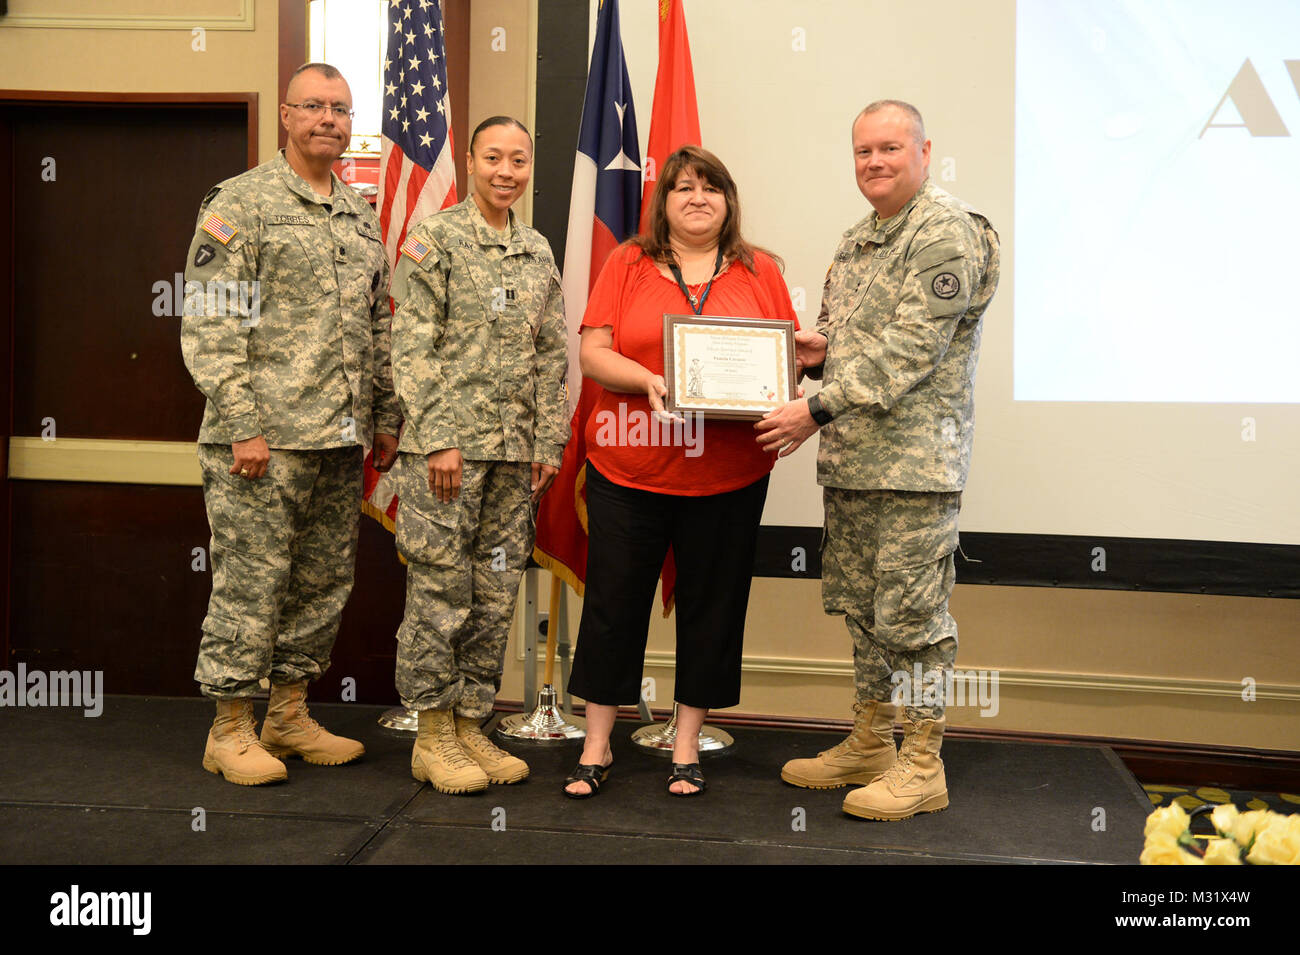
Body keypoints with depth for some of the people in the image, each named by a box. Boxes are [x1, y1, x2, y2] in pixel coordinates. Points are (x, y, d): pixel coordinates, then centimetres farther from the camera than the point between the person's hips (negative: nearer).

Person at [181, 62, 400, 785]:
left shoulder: (363, 217, 16)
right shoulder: (241, 203, -4)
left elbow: (380, 329, 20)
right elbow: (209, 324, -10)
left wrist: (386, 418, 14)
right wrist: (242, 425, -16)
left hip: (342, 441, 7)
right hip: (265, 436, -7)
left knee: (325, 583, 12)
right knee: (250, 583, -1)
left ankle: (290, 715, 25)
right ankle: (232, 730, 12)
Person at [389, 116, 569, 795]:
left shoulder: (538, 253, 15)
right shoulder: (434, 238, -2)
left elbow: (551, 356, 16)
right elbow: (413, 347, -8)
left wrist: (548, 443, 9)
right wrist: (438, 438, -15)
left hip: (515, 452, 6)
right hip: (449, 444, -6)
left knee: (496, 592, 9)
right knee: (441, 589, -1)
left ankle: (470, 725, 20)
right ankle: (433, 735, 11)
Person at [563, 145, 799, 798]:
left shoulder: (760, 272, 8)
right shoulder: (628, 263, 5)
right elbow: (593, 352, -1)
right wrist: (648, 381, -19)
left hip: (729, 472, 1)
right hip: (628, 468, -1)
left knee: (711, 605, 8)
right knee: (613, 601, 4)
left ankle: (686, 746, 24)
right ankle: (596, 748, 19)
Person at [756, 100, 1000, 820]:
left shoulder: (948, 233, -10)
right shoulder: (857, 241, 18)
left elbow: (908, 351, -19)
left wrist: (819, 410, -20)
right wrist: (818, 352, 2)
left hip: (913, 460, -9)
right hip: (848, 460, 9)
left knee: (910, 612, -3)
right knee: (861, 606, 15)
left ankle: (921, 767, 9)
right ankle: (869, 746, 28)